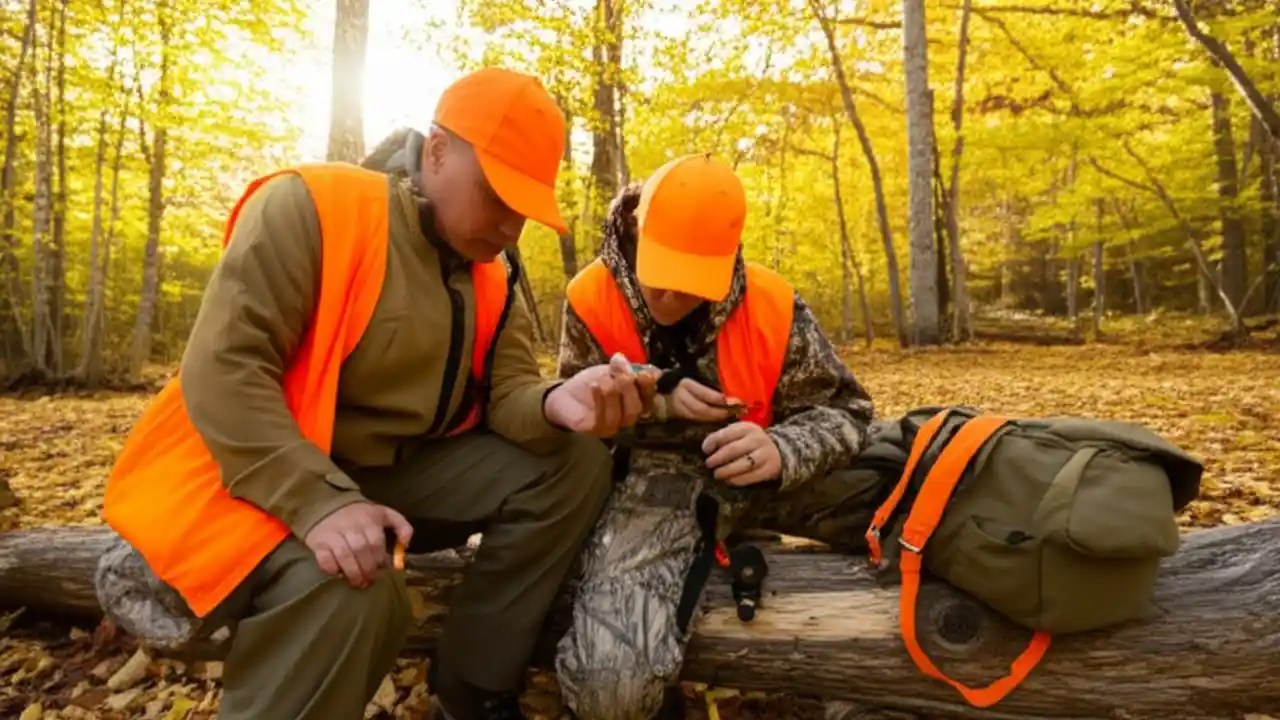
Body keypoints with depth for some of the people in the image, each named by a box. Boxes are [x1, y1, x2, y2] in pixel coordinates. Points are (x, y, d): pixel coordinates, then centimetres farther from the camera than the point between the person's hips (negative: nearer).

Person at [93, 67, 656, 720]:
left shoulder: (493, 277, 5)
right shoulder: (310, 206, -14)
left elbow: (505, 391, -6)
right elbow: (222, 367, -22)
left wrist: (556, 404, -31)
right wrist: (320, 500, -33)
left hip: (395, 472, 7)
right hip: (264, 479, -6)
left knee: (571, 464, -8)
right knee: (352, 592, -37)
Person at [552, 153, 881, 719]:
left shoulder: (773, 305, -7)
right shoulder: (591, 299, -8)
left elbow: (843, 411, -3)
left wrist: (782, 451, -27)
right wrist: (656, 400, -18)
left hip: (758, 473, 3)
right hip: (651, 477, -2)